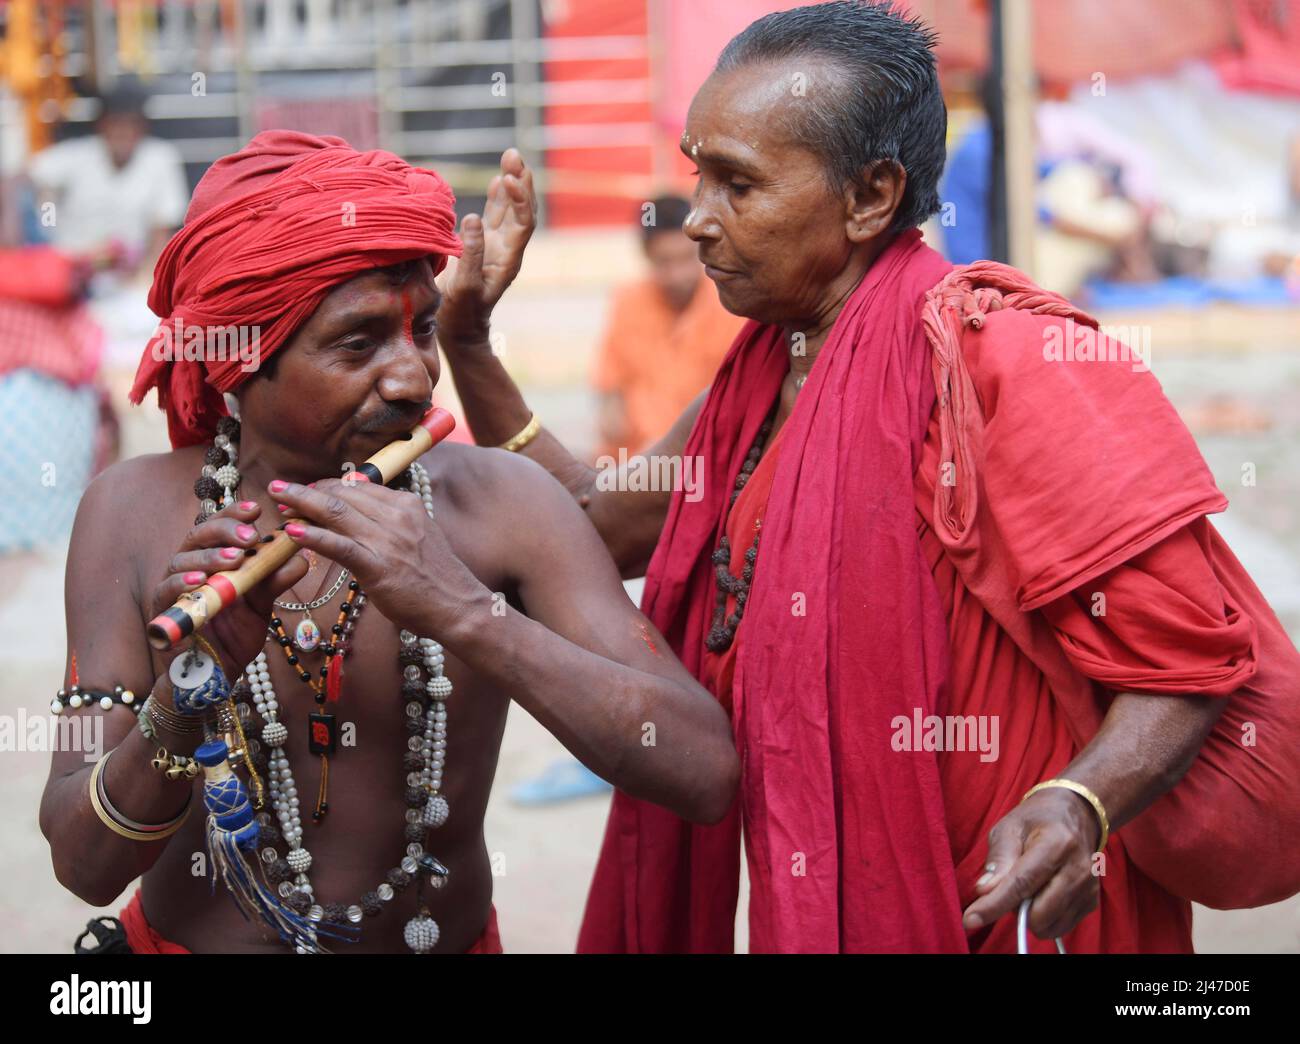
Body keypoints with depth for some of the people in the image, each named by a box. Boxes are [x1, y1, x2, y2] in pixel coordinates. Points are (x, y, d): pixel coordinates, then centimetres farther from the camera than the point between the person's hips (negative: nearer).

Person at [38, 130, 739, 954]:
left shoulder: (500, 504, -12)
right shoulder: (137, 514, -10)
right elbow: (86, 867, -13)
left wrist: (464, 612, -31)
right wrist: (186, 691, -29)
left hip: (451, 935, -1)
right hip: (188, 934, 1)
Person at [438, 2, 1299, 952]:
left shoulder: (996, 361, -21)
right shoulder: (763, 377, 5)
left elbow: (1192, 655, -21)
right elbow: (598, 527, 12)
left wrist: (1075, 809, -38)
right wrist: (469, 345, 4)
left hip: (986, 916, -8)